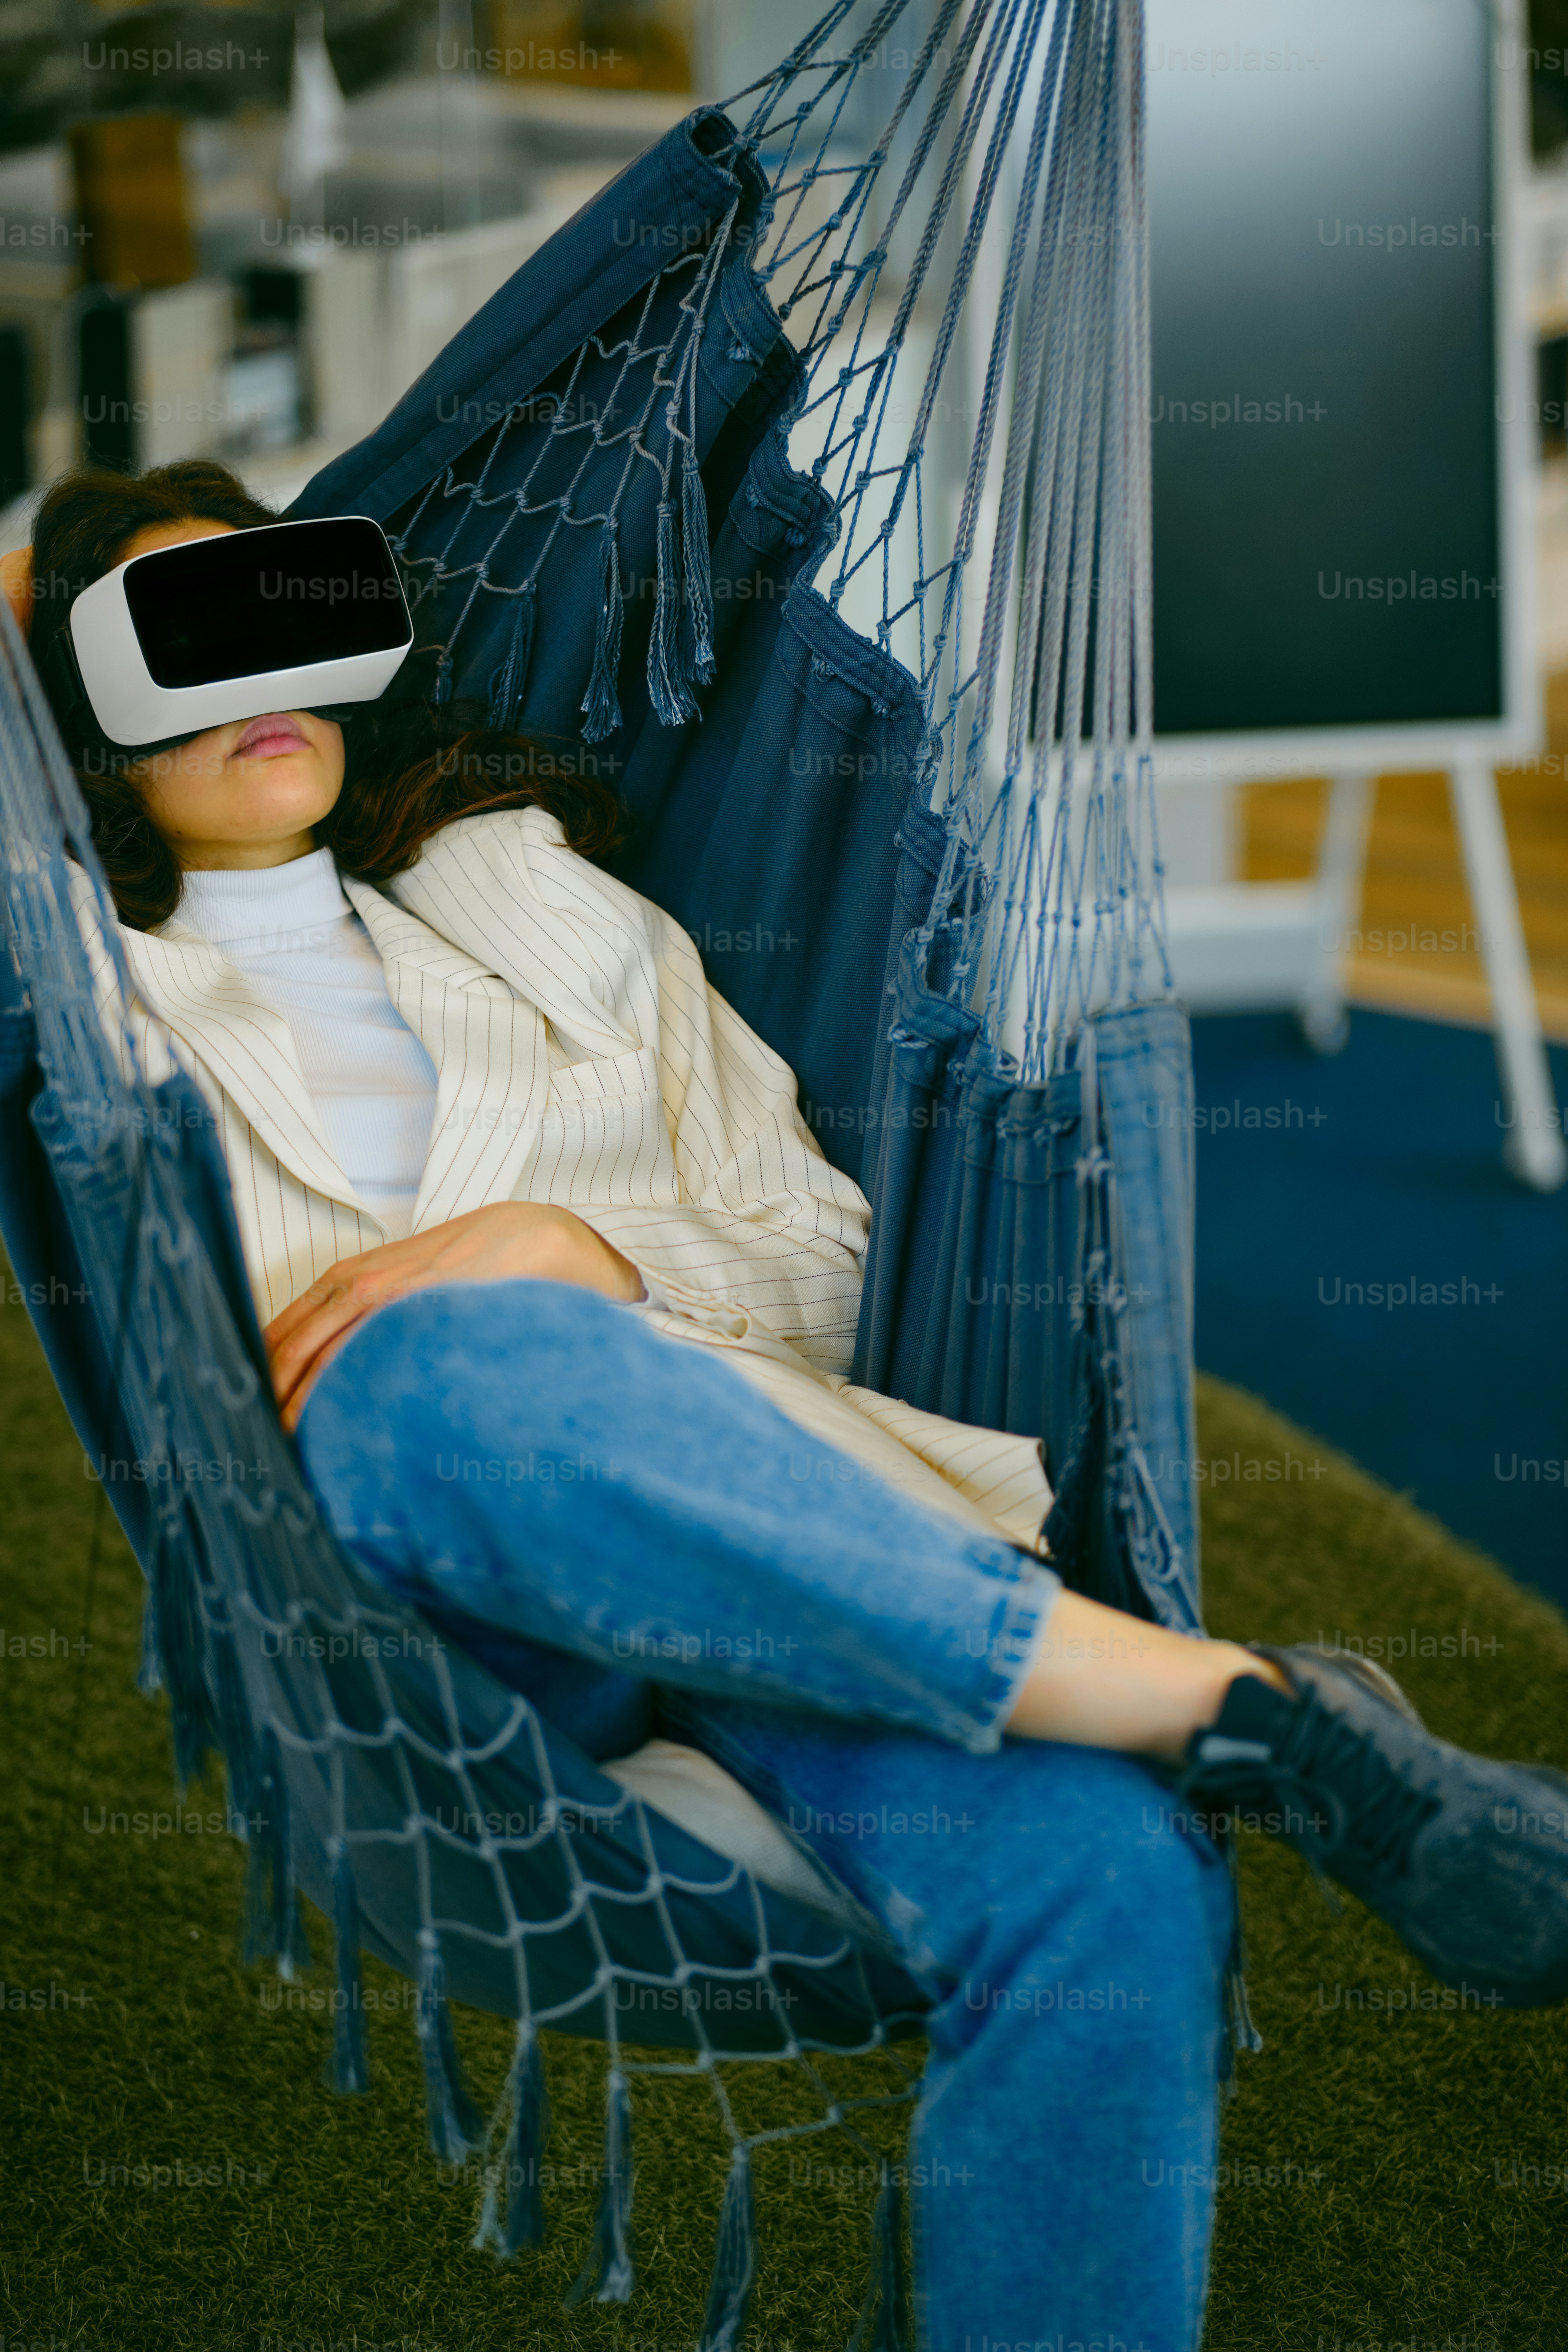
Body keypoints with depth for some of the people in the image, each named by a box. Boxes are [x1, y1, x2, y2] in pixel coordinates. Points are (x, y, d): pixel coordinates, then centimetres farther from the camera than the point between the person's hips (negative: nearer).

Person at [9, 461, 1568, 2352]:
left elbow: (819, 1251, 22)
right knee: (462, 1364, -41)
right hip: (384, 1545, -2)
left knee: (1102, 1880, -32)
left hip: (749, 1510, 2)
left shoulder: (543, 898, 30)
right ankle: (1256, 1711, -36)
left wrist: (566, 1247, -1)